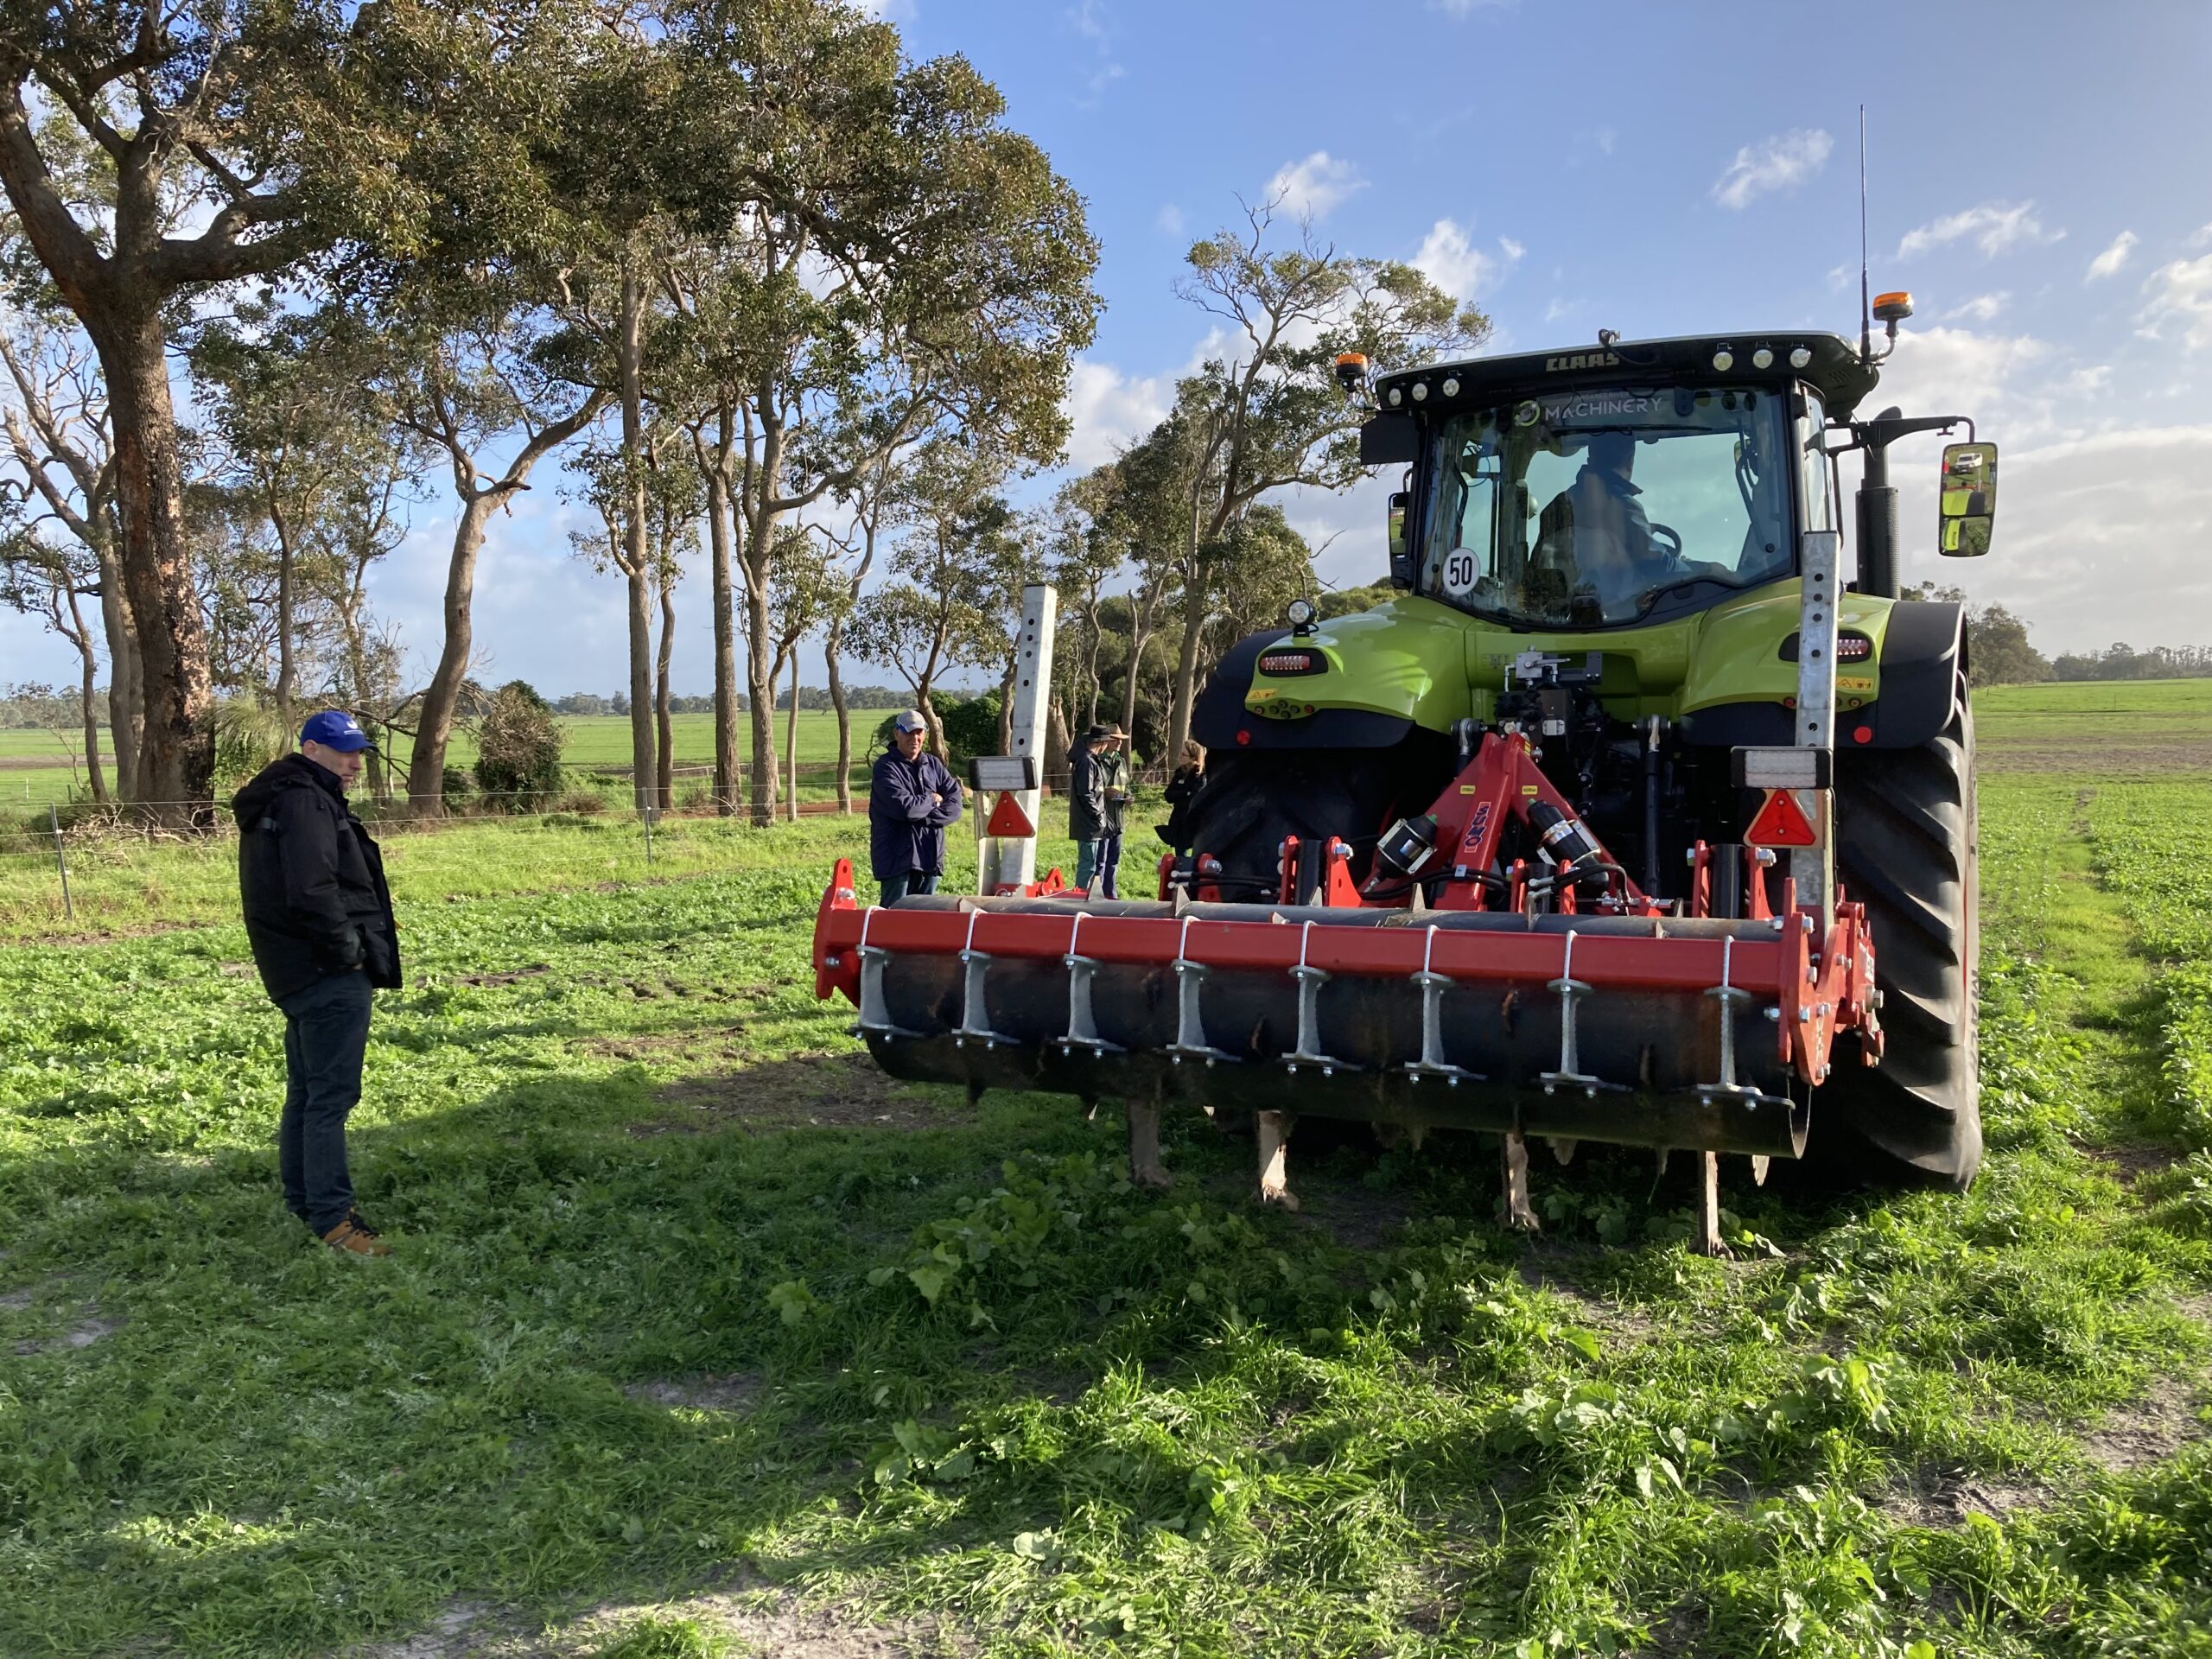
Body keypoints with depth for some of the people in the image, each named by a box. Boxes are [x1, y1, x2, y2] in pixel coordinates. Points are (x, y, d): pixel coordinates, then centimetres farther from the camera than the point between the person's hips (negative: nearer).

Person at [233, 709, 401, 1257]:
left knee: (306, 1092, 18)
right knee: (332, 1095, -8)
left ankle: (302, 1203, 28)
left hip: (302, 975, 11)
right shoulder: (305, 802, -15)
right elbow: (311, 892, -26)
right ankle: (332, 1218, -4)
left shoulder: (282, 801, 19)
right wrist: (347, 947, -15)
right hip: (330, 978, -11)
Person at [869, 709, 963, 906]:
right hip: (897, 858, -6)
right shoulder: (886, 767, -6)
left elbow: (954, 805, 2)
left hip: (930, 858, 6)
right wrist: (932, 800, -3)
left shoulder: (933, 765, 12)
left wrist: (924, 817, -13)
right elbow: (904, 807, -20)